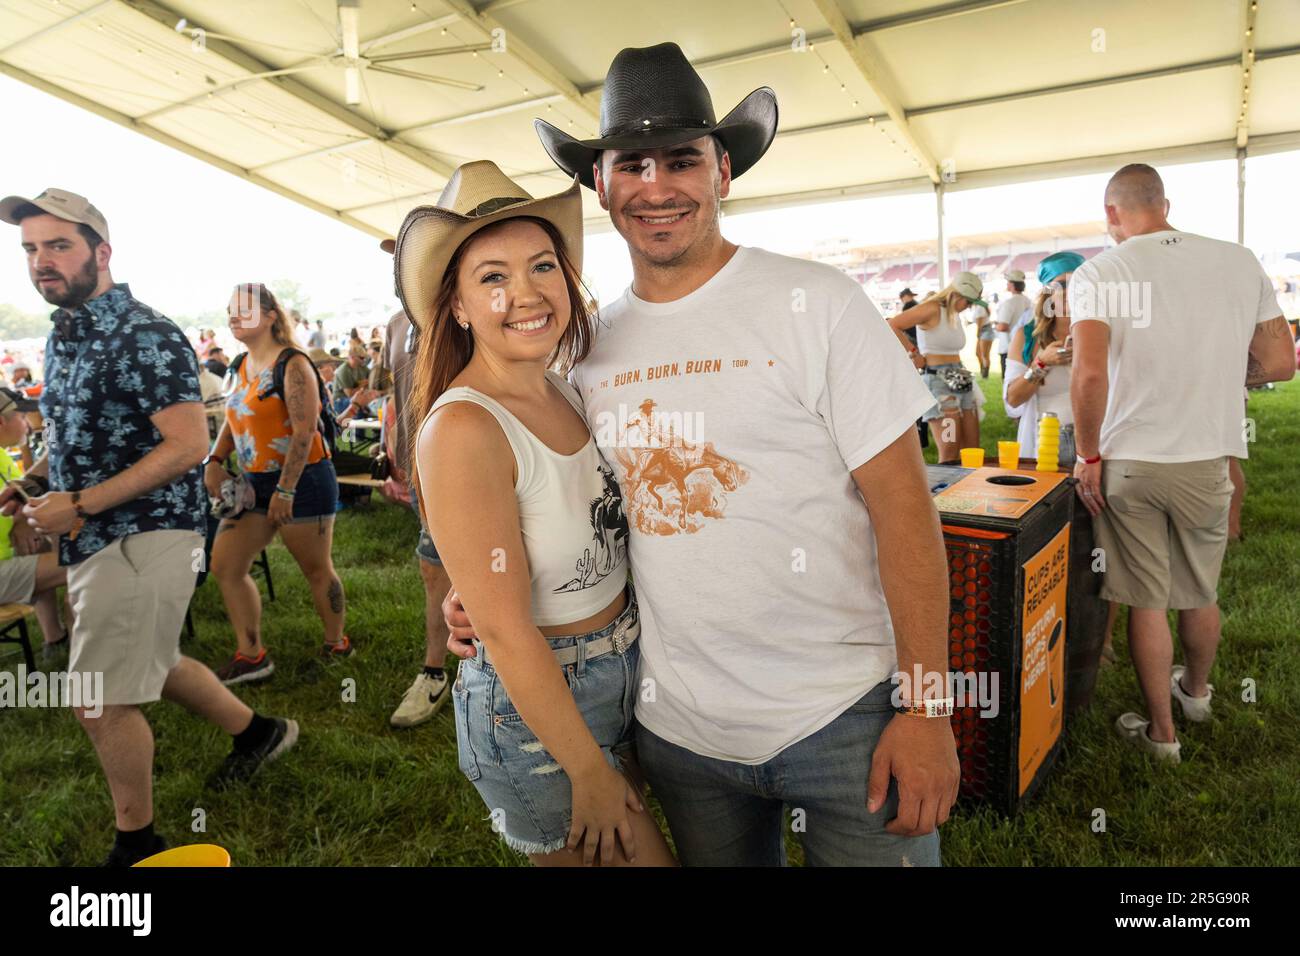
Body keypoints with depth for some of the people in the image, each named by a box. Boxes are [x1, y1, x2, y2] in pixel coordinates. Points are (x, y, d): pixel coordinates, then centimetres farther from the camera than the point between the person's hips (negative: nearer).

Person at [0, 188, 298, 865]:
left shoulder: (145, 337, -16)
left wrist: (80, 505, -23)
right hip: (92, 542, 9)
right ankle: (257, 732, 43)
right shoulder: (61, 339, 11)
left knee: (101, 700, -1)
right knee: (150, 664, 23)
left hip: (140, 538, -9)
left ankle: (137, 844, 20)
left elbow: (188, 445, -22)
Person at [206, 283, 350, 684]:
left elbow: (305, 432, -19)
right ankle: (251, 655, 15)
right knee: (225, 566, 4)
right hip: (255, 482, 8)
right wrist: (215, 460, 3)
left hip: (303, 481, -8)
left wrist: (285, 491, -21)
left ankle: (336, 644, 24)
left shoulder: (292, 365, -13)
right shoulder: (241, 367, 12)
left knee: (316, 570, 4)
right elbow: (233, 421, 21)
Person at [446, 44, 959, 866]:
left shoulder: (817, 304, -10)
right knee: (721, 860, 23)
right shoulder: (590, 345, 3)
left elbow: (902, 502, -11)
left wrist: (926, 705, -14)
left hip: (845, 715, -4)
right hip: (676, 727, 4)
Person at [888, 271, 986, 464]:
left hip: (961, 381, 9)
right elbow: (892, 326, -17)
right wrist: (914, 353, -12)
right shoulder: (933, 309, -9)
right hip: (939, 381, -9)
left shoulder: (954, 314, 17)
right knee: (949, 453, -12)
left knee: (972, 450, 7)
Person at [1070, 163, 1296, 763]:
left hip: (1128, 463, -3)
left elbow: (1089, 374, -24)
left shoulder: (1098, 274, -12)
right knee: (1200, 594, 22)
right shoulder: (1240, 263, 0)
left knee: (1147, 603, 9)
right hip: (1208, 461, 3)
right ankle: (1195, 692, 47)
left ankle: (1161, 732, 23)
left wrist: (1089, 456, -11)